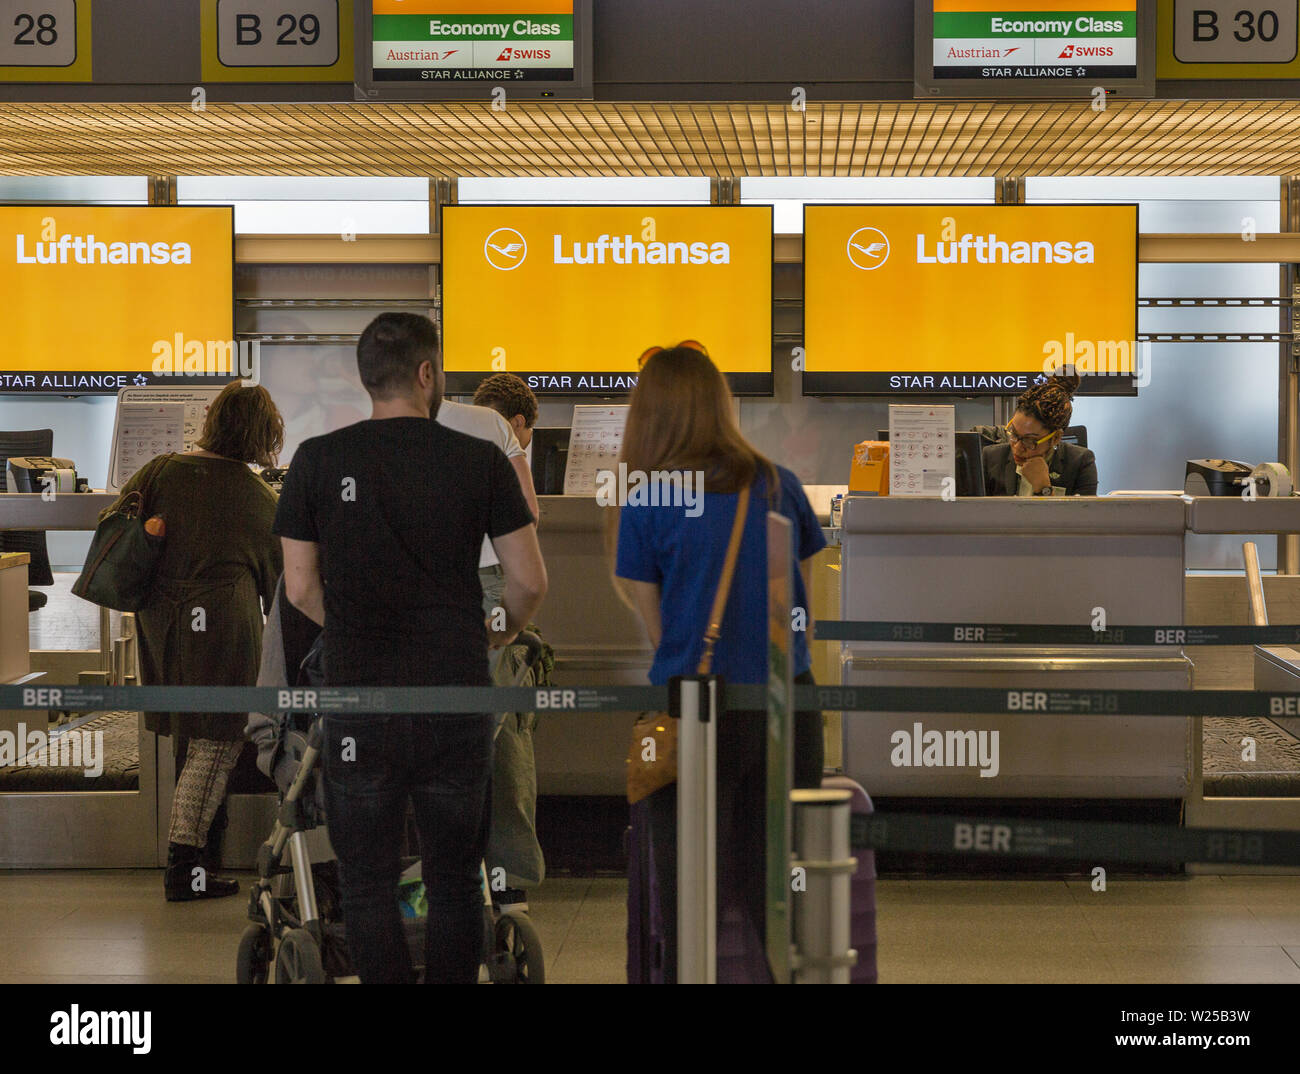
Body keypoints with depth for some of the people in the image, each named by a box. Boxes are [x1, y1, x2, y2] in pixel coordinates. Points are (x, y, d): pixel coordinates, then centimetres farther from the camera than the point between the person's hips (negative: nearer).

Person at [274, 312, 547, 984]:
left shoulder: (316, 461, -2)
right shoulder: (481, 461, -3)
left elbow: (300, 588, 1)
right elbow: (530, 581, -1)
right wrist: (505, 631, 21)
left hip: (359, 706, 0)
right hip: (457, 702, 0)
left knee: (368, 888, 8)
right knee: (455, 885, 12)